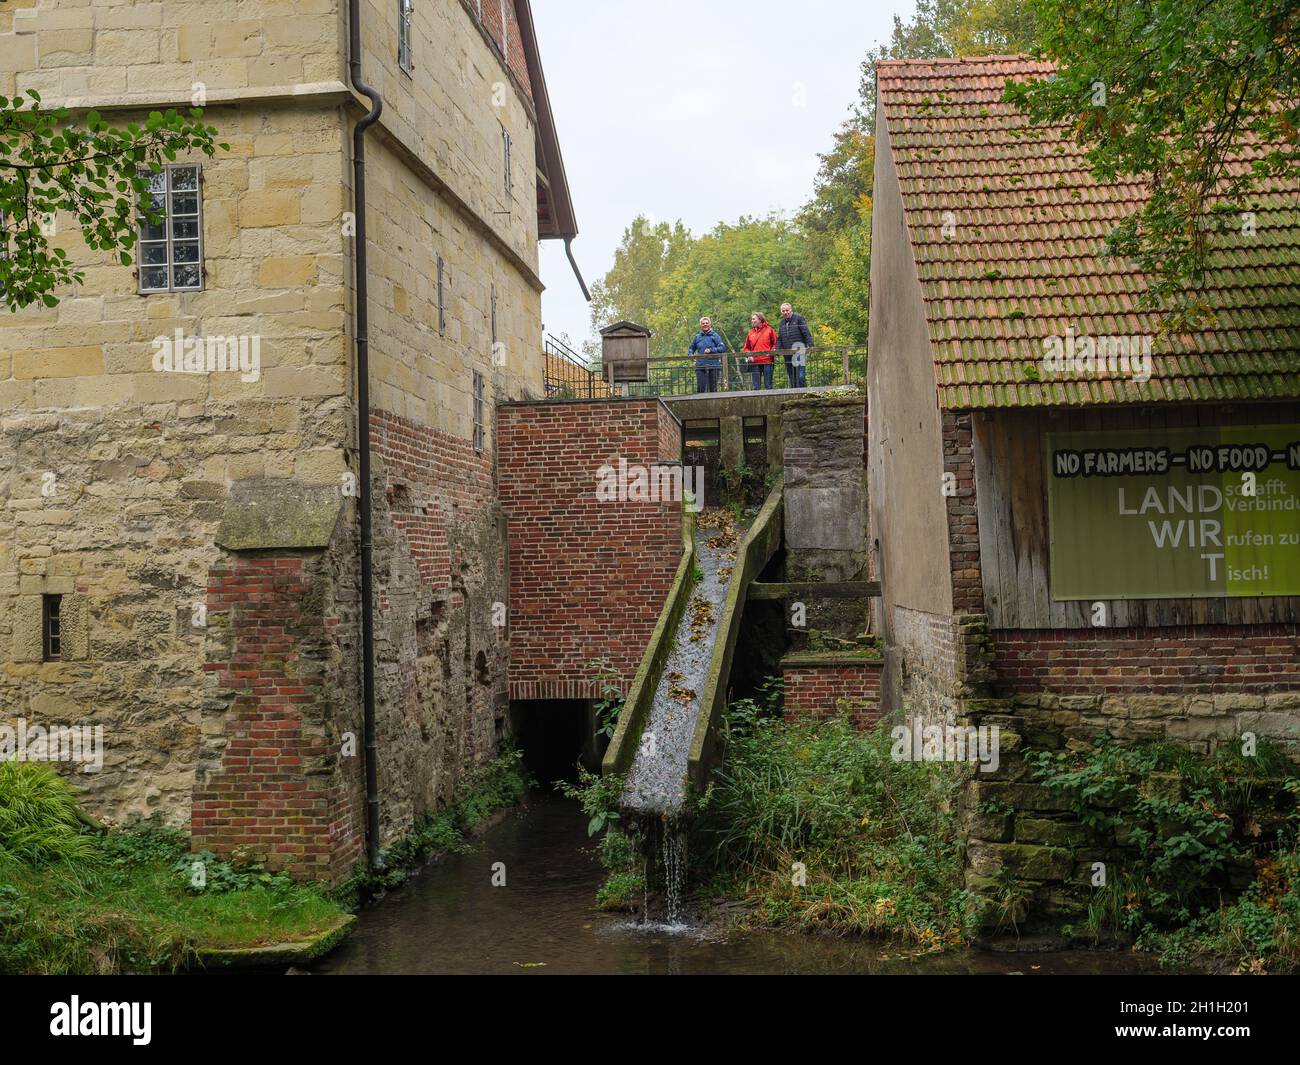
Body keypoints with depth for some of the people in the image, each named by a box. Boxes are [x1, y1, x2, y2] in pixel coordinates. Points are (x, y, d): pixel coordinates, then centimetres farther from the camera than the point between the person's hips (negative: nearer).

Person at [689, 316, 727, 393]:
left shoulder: (715, 336, 2)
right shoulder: (697, 336, 12)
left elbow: (722, 347, -6)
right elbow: (692, 348, 24)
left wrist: (711, 350, -15)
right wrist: (690, 354, 3)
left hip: (713, 366, -2)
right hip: (700, 366, 2)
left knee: (713, 387, 3)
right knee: (700, 387, -6)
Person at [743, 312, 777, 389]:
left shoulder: (769, 330, 3)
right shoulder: (751, 332, 13)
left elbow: (775, 344, 2)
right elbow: (746, 347, 16)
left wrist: (771, 352, -14)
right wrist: (749, 355, -2)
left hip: (767, 362, -3)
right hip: (754, 363, 3)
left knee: (768, 385, -1)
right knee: (756, 386, 4)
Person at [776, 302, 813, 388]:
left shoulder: (798, 318, 1)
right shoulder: (782, 323, 18)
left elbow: (806, 333, -5)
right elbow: (779, 338, 18)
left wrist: (810, 345, -16)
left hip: (799, 351, -6)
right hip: (787, 353, 6)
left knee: (800, 376, -13)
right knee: (791, 377, 7)